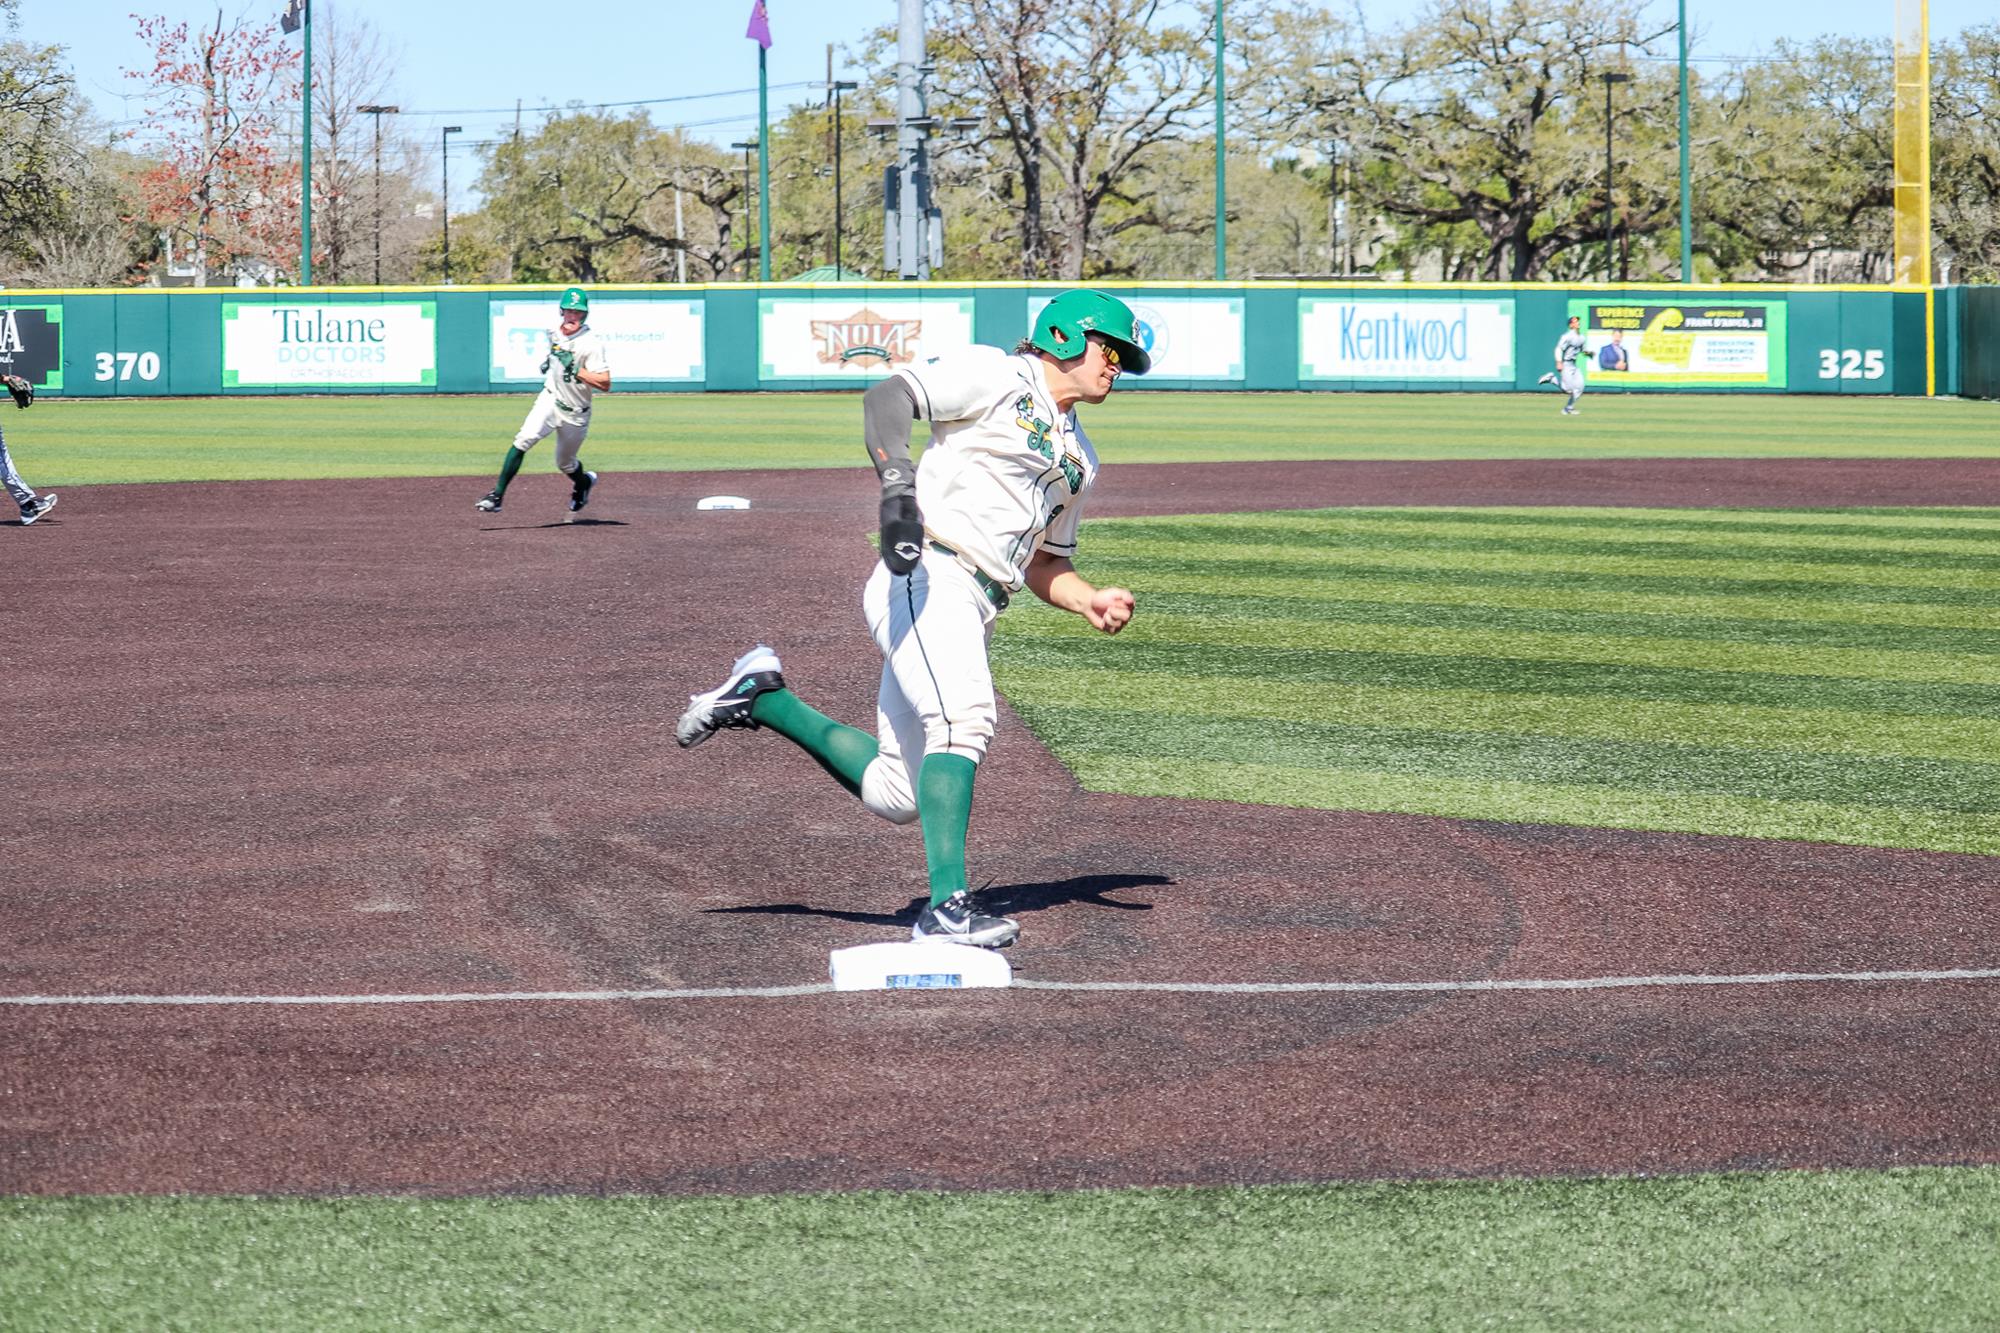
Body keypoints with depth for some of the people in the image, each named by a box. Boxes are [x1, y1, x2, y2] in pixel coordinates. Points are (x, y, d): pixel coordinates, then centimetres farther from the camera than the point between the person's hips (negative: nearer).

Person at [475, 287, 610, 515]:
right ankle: (497, 496, -22)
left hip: (575, 413, -3)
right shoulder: (554, 333, 0)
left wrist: (575, 370, -32)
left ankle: (584, 482, 51)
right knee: (523, 440, -21)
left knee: (565, 464, 14)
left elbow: (605, 384, -26)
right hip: (550, 399, 3)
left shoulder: (592, 342, -21)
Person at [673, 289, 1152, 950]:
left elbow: (1044, 564, 29)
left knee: (896, 794, 6)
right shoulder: (995, 375, 1)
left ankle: (762, 696, 24)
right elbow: (886, 397, -13)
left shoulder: (1079, 460, 26)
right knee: (963, 718, -31)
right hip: (927, 575, -9)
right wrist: (896, 482, -30)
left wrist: (1091, 601, 8)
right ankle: (946, 907, -39)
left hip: (974, 611, 9)